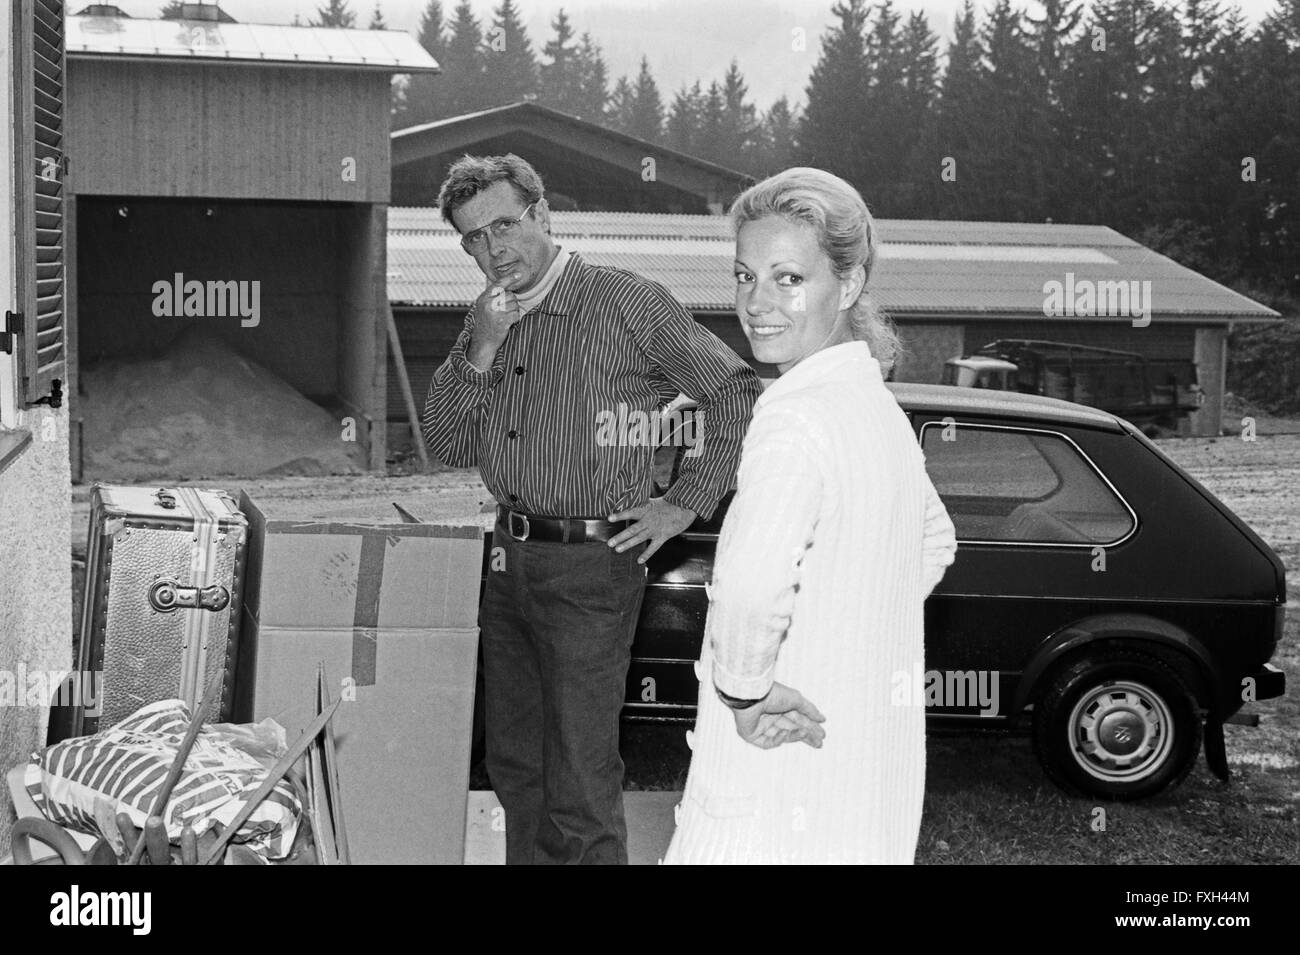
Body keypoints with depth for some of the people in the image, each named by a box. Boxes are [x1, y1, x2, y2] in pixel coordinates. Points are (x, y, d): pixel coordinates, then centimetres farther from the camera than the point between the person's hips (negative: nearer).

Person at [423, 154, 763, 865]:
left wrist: (684, 504, -9)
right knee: (512, 764, 17)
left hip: (590, 565, -7)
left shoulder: (628, 304, -9)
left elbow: (737, 393, -8)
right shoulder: (488, 316, 12)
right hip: (509, 558, 7)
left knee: (580, 786, -4)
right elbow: (450, 447, 8)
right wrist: (481, 350, -7)